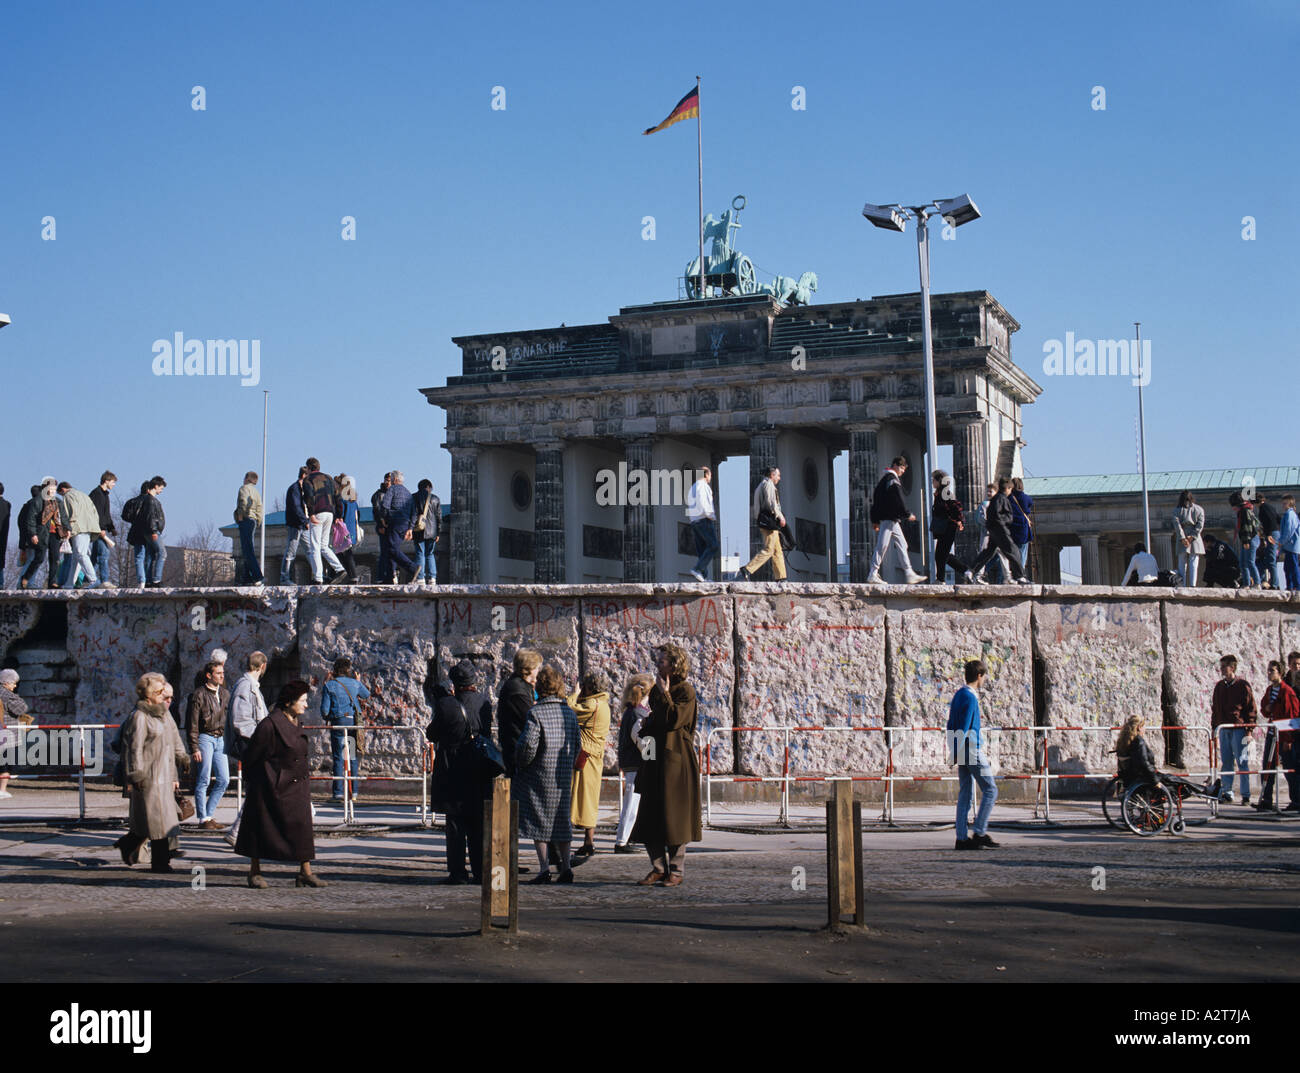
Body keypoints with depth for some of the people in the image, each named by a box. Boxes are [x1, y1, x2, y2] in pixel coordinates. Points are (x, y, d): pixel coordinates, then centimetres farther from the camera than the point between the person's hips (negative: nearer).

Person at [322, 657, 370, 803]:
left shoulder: (329, 685, -3)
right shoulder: (355, 683, 5)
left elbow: (325, 708, -5)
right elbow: (367, 695, 25)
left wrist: (325, 718, 15)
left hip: (338, 721, -3)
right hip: (354, 721, 3)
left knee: (338, 758, -2)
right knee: (353, 757, 10)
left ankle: (338, 793, -7)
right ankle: (354, 792, 12)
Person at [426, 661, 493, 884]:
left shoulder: (446, 704, -14)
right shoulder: (485, 702, -4)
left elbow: (431, 735, -4)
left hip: (452, 770, -3)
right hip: (478, 770, 3)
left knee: (455, 824, 5)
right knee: (478, 824, 11)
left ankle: (457, 872, 5)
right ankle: (480, 871, 12)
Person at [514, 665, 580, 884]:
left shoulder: (536, 713, -12)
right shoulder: (570, 713, 6)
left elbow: (528, 744, -19)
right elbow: (577, 745, 8)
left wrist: (521, 764, -3)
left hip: (540, 776, -5)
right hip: (564, 777, 5)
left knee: (538, 820, 1)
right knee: (561, 819, 13)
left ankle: (544, 867, -5)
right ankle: (565, 866, 9)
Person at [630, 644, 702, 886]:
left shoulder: (685, 691, -7)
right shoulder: (656, 691, 15)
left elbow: (673, 720, -20)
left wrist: (665, 694, -13)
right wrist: (646, 726, 5)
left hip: (676, 762, -8)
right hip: (654, 761, 8)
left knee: (673, 817, -3)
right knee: (649, 818, 6)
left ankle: (675, 871, 4)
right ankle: (658, 868, 14)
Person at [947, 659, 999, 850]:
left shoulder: (958, 695, 16)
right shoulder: (970, 697, -13)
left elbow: (951, 725, 20)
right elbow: (964, 727, -18)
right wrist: (957, 751, -19)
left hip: (963, 754, 9)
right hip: (973, 751, -9)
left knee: (965, 794, 7)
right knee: (990, 790, -2)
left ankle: (962, 838, 6)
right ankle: (979, 832, -4)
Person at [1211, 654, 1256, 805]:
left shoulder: (1242, 685, -3)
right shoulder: (1219, 686, 13)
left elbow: (1251, 708, -3)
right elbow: (1214, 708, 18)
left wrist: (1249, 729, -8)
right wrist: (1214, 727, 11)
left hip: (1239, 729, -5)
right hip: (1223, 729, 5)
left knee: (1242, 763, -3)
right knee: (1225, 762, 6)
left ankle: (1246, 795, 2)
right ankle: (1226, 794, 10)